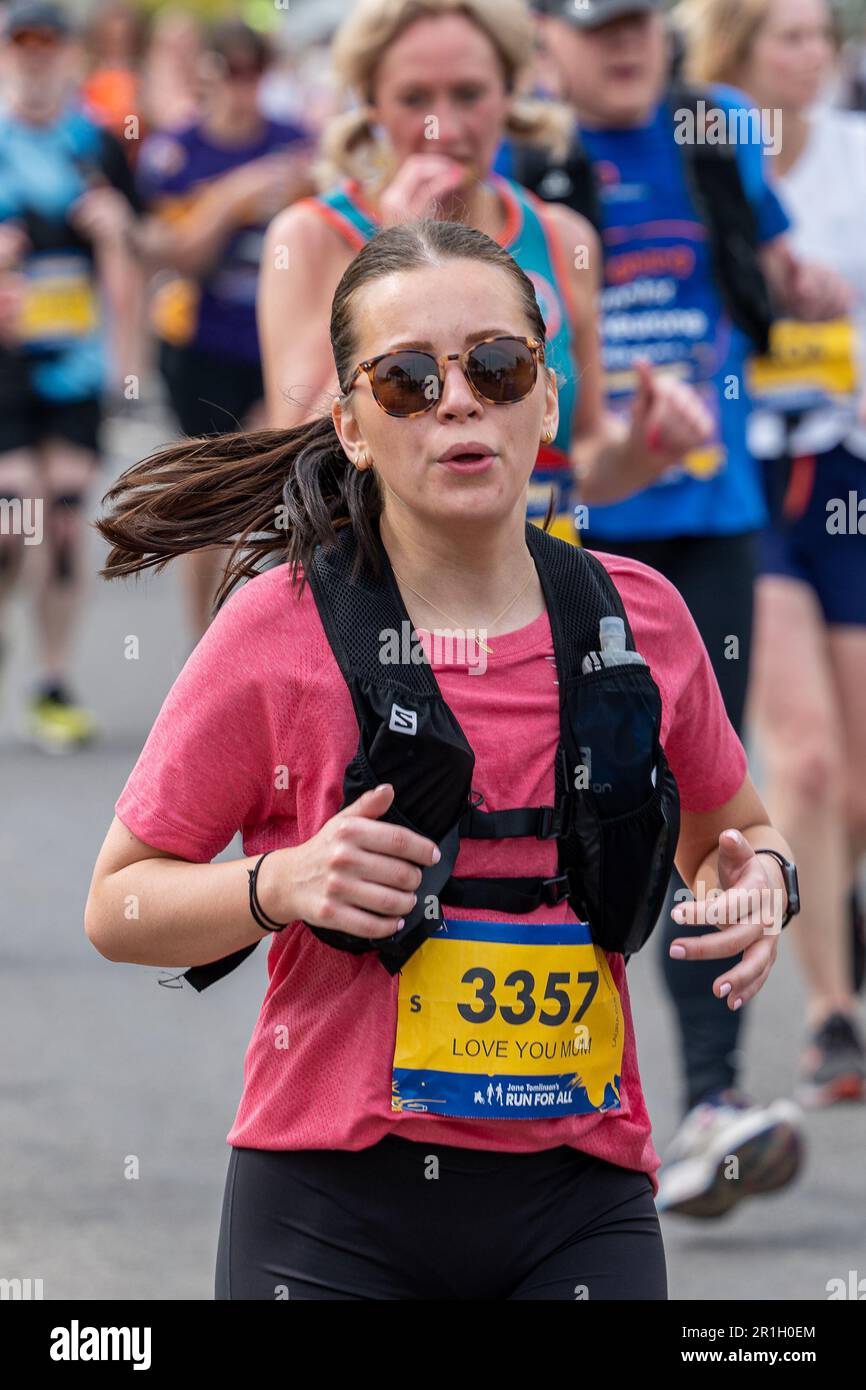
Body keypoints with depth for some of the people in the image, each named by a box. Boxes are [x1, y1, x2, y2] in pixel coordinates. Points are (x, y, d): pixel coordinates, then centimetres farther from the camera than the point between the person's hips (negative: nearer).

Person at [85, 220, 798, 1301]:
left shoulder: (639, 615, 5)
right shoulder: (277, 630, -4)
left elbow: (726, 832, 24)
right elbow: (116, 906, 2)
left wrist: (756, 879, 1)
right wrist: (281, 886, -17)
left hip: (581, 1208, 2)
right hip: (333, 1208, -2)